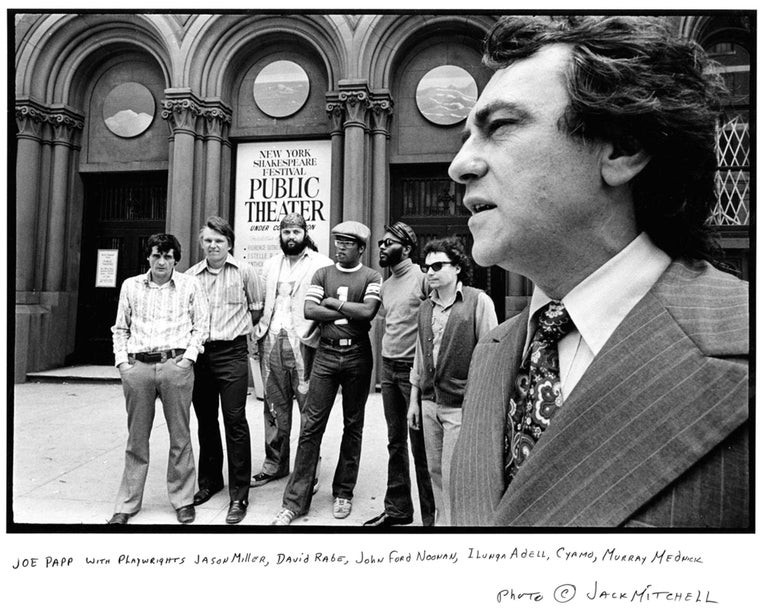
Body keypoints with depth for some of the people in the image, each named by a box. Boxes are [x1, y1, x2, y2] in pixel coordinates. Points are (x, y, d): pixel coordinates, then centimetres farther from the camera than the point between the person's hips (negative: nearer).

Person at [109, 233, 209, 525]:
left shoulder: (190, 285, 6)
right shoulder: (130, 286, 13)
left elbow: (201, 325, 5)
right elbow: (120, 328, 17)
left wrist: (189, 356, -6)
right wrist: (121, 359, 5)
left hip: (176, 365, -2)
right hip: (137, 367, 2)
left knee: (180, 436, 4)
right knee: (136, 437, 9)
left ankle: (182, 500, 18)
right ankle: (127, 504, 22)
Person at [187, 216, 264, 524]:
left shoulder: (244, 271, -1)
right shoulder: (191, 275, 6)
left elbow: (257, 307, 9)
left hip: (232, 352, -3)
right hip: (199, 352, 4)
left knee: (235, 421, -5)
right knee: (205, 420, 13)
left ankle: (239, 495, 4)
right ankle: (209, 480, 31)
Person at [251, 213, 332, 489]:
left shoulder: (322, 264, -1)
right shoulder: (270, 265, 18)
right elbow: (260, 300, 21)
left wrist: (313, 333, -16)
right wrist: (259, 329, 9)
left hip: (302, 342, -5)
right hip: (271, 341, 5)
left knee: (309, 407, -1)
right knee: (275, 406, 11)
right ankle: (274, 464, 23)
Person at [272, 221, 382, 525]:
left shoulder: (371, 277, 2)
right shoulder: (322, 274, 9)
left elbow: (368, 310, -15)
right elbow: (309, 310, -5)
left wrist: (333, 302, -7)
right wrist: (351, 313, -9)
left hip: (358, 355, -1)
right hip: (326, 354, 1)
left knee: (353, 425, 9)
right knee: (311, 425, 0)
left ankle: (343, 493, 24)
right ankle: (295, 501, 8)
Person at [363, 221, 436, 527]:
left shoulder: (422, 277, -10)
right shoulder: (385, 284, 14)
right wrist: (386, 358, 14)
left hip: (414, 369, -7)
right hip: (388, 367, 7)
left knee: (420, 445, 1)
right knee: (395, 442, 14)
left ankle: (431, 515, 17)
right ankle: (397, 508, 27)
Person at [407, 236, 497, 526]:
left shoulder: (478, 301, -9)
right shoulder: (425, 307, 10)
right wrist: (414, 400, 15)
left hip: (461, 407, -6)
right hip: (429, 404, 6)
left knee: (452, 479, 0)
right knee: (435, 473, 16)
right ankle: (440, 521, 33)